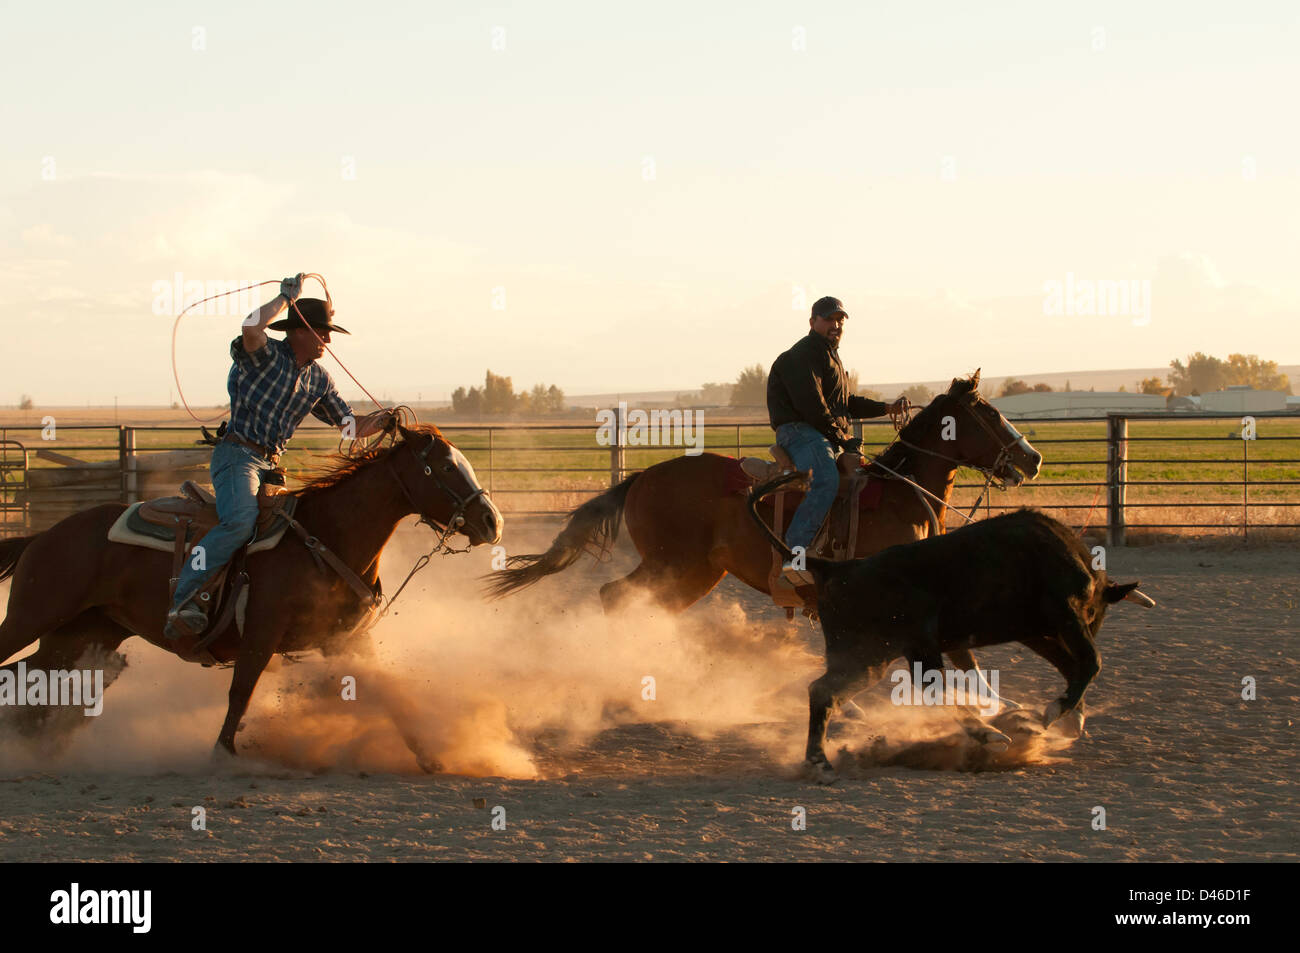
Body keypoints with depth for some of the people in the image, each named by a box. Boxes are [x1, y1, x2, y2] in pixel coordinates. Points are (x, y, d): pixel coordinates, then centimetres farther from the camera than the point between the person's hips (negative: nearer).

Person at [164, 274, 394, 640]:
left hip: (272, 464, 8)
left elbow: (350, 425, 19)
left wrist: (380, 421, -2)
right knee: (241, 520, -31)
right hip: (238, 455, -8)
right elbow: (252, 326, -32)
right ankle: (184, 599, -34)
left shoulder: (319, 379, 15)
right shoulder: (264, 355, -7)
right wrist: (285, 297, -18)